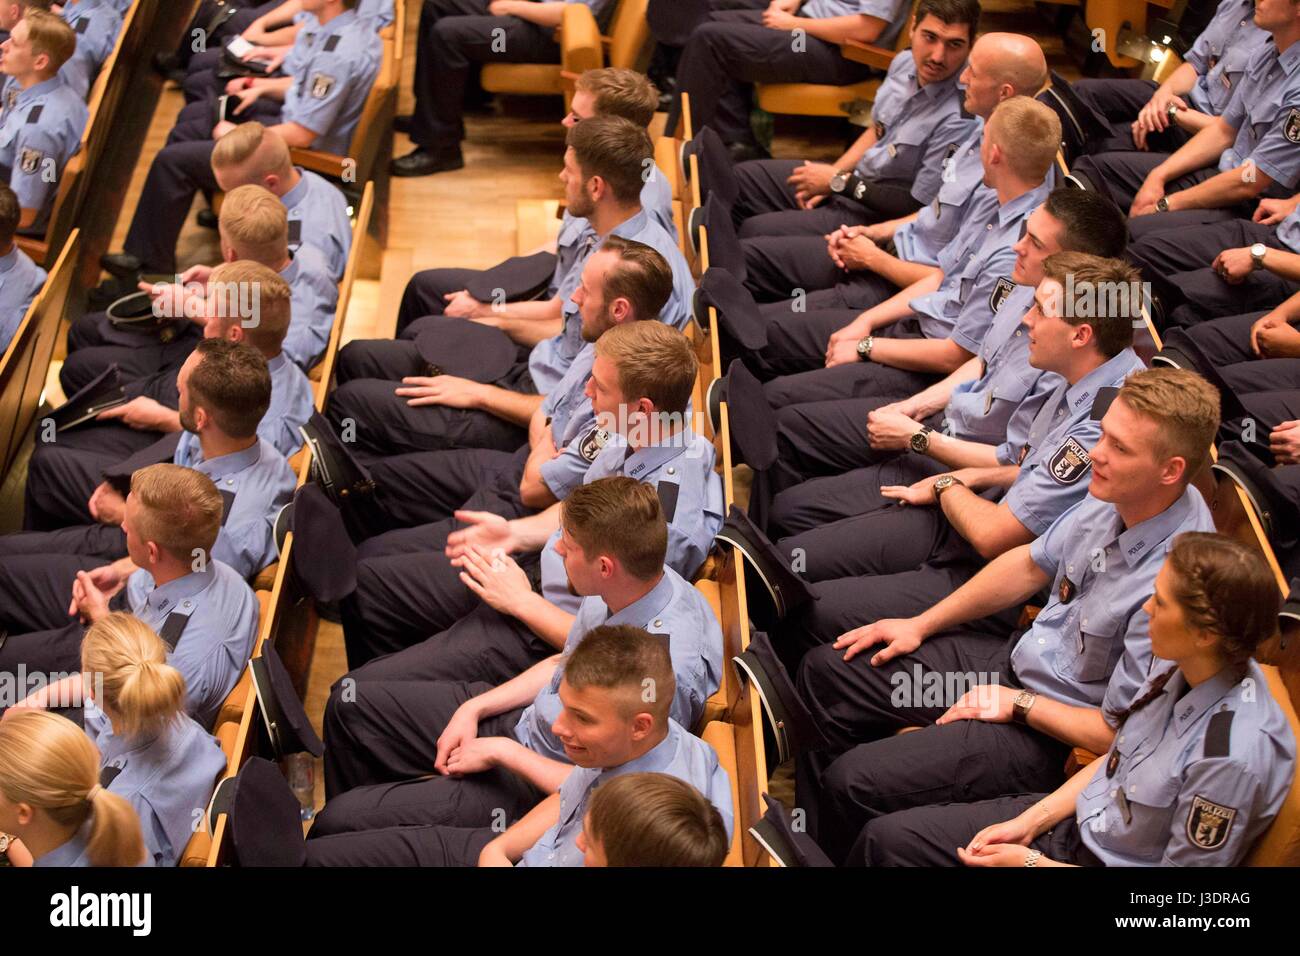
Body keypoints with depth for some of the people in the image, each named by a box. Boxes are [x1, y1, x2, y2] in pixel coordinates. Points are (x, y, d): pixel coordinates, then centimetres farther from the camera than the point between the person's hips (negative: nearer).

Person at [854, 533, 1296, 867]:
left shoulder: (1234, 756, -33)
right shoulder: (1177, 664, -9)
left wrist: (1032, 863, -17)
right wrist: (1032, 820, 0)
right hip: (1075, 819, 8)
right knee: (886, 836, 2)